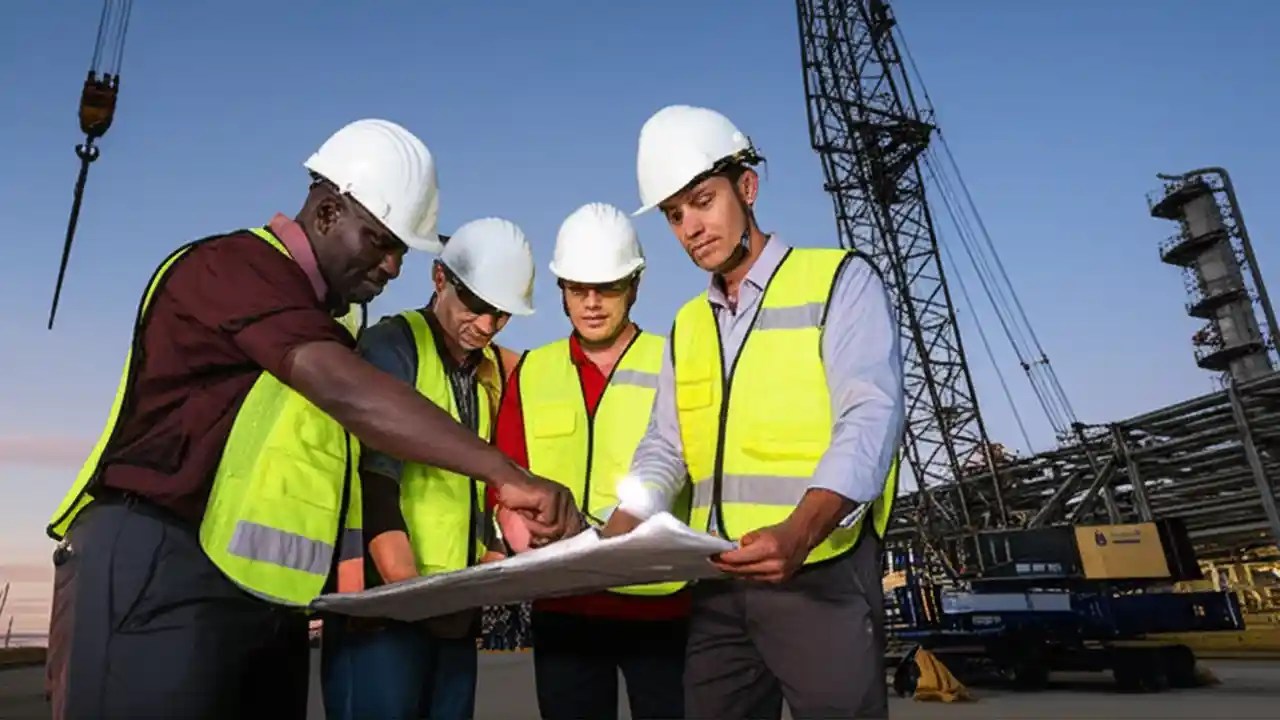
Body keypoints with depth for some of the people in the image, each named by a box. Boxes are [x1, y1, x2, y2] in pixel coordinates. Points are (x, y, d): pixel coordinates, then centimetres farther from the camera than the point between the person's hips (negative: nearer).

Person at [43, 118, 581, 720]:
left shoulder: (320, 318, 17)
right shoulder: (233, 264, -12)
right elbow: (347, 393, -28)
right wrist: (505, 474, -34)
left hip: (268, 593, 9)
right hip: (168, 571, -8)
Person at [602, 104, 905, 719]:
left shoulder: (840, 280, -1)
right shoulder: (686, 326, 17)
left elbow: (871, 417, -14)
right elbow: (663, 452, 11)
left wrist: (799, 533, -29)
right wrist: (607, 544, -6)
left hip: (820, 574, -5)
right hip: (717, 585, 6)